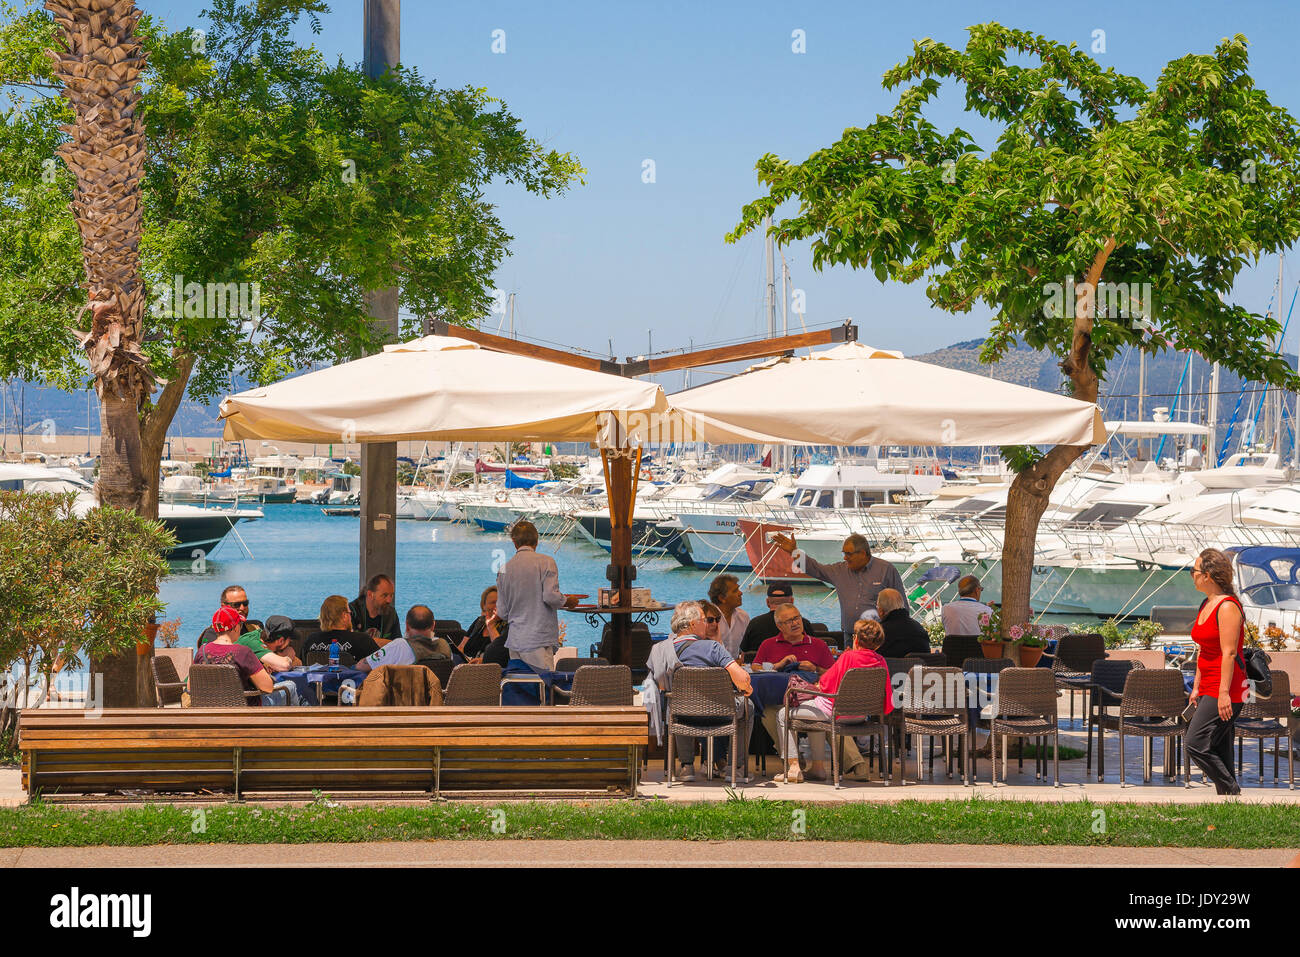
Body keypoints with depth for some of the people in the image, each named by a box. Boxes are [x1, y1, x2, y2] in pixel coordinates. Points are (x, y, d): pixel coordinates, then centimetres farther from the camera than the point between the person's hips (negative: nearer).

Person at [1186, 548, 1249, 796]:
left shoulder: (1227, 607, -14)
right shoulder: (1207, 605, 15)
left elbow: (1229, 653, -20)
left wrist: (1224, 693, -23)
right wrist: (1197, 687, 19)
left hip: (1224, 690, -10)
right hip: (1209, 689, 10)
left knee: (1196, 745, -14)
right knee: (1219, 753, 9)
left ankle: (1233, 793, -4)